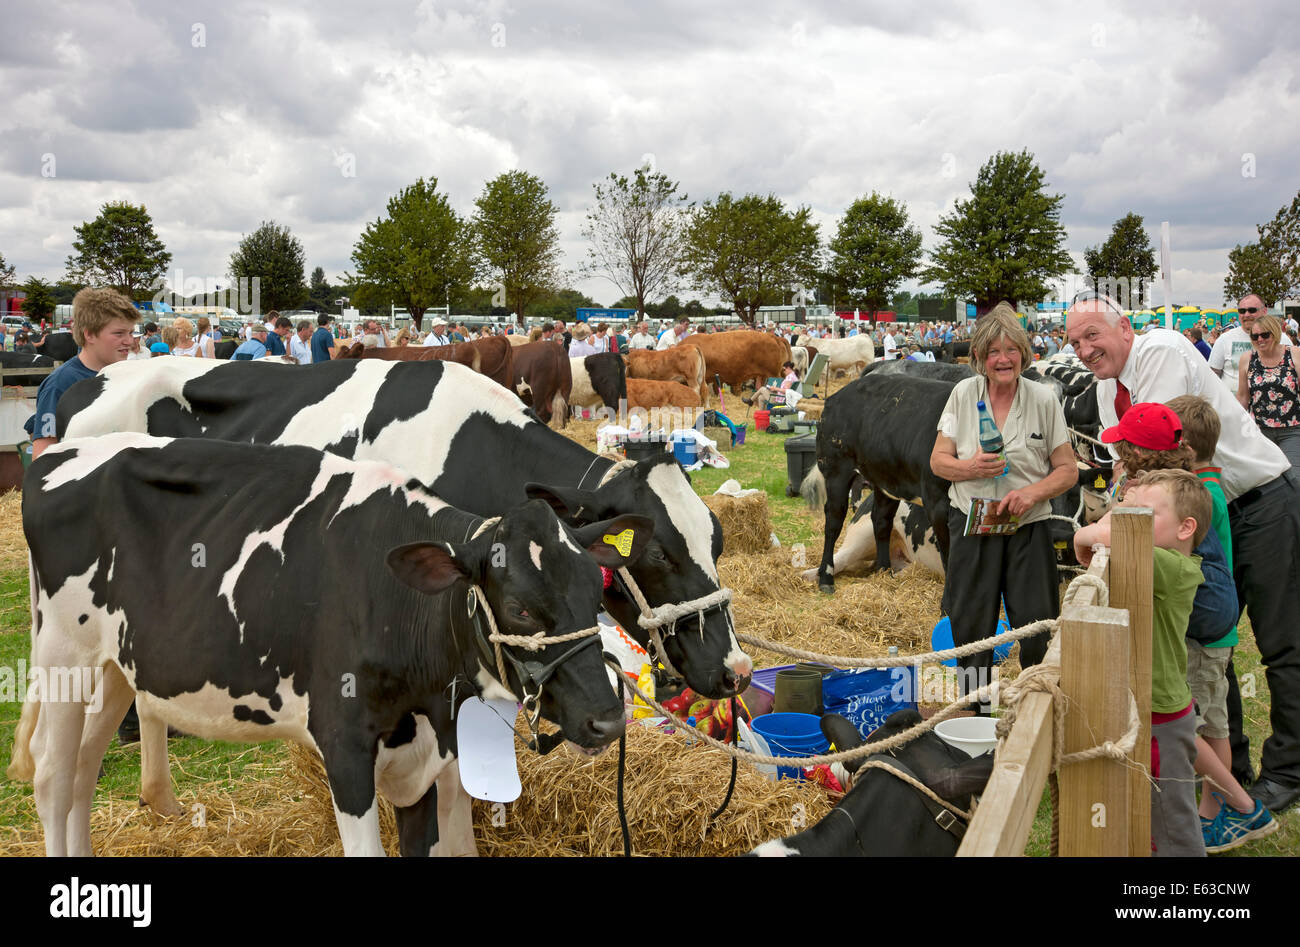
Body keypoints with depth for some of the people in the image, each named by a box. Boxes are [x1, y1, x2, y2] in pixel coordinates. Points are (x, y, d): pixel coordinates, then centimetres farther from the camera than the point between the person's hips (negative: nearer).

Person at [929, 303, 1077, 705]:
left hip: (1029, 529, -1)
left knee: (1039, 638, -5)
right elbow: (938, 461, 5)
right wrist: (970, 468, -15)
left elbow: (1067, 471, 2)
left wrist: (1033, 492, -16)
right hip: (972, 527, 1)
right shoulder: (963, 394, 2)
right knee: (971, 635, 7)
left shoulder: (1043, 399, -1)